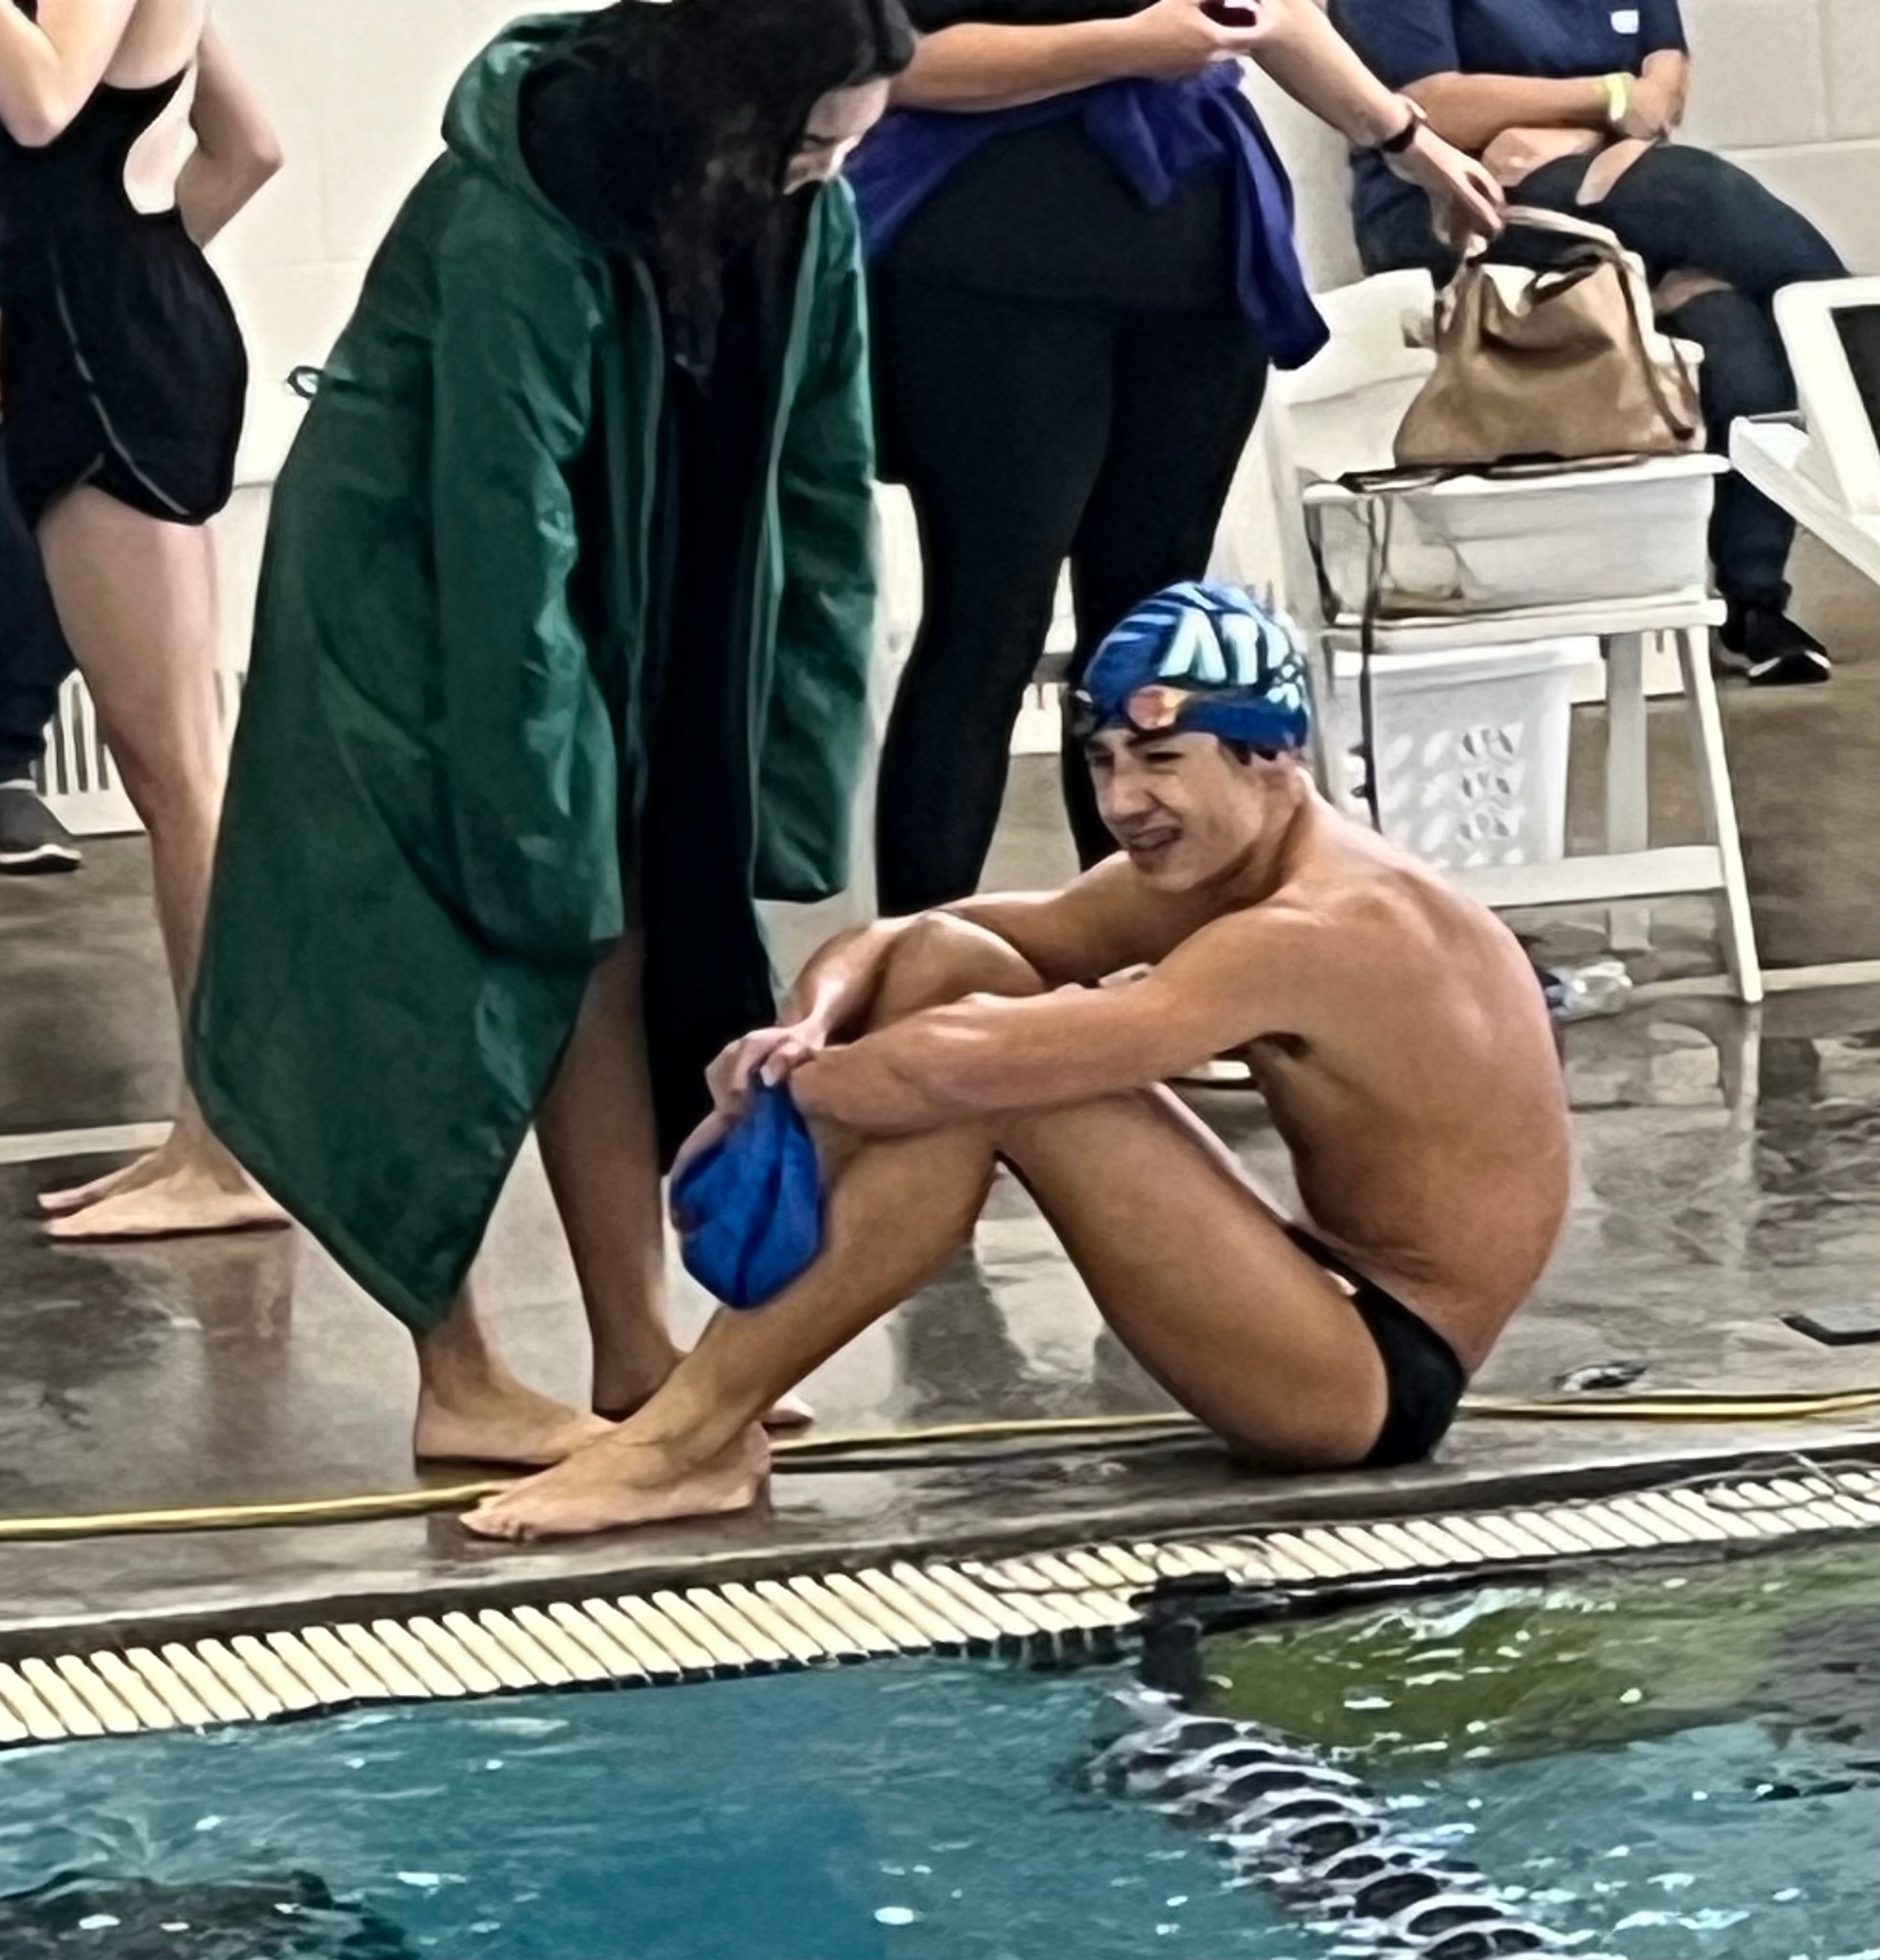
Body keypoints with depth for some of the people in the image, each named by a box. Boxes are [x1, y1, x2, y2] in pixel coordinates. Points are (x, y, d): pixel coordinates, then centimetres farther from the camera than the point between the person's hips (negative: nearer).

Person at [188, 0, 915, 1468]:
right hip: (414, 594, -6)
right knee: (448, 972, -7)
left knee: (613, 951, 4)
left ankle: (637, 1359, 7)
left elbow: (821, 488, -5)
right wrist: (541, 835, -25)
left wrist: (794, 767, -7)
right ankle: (457, 1378, -1)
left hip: (644, 614, 6)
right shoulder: (513, 232, -31)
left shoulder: (802, 211, -11)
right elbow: (505, 543, -28)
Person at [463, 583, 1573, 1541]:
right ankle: (721, 1397, -8)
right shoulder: (1200, 874, 5)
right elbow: (898, 941, 5)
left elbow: (966, 1066, -33)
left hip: (1381, 1379, -10)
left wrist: (793, 1082, -17)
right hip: (1332, 1301, 10)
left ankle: (692, 1436, -18)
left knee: (983, 1079, -24)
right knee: (943, 964, 0)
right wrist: (811, 1030, -17)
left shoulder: (1316, 935, -24)